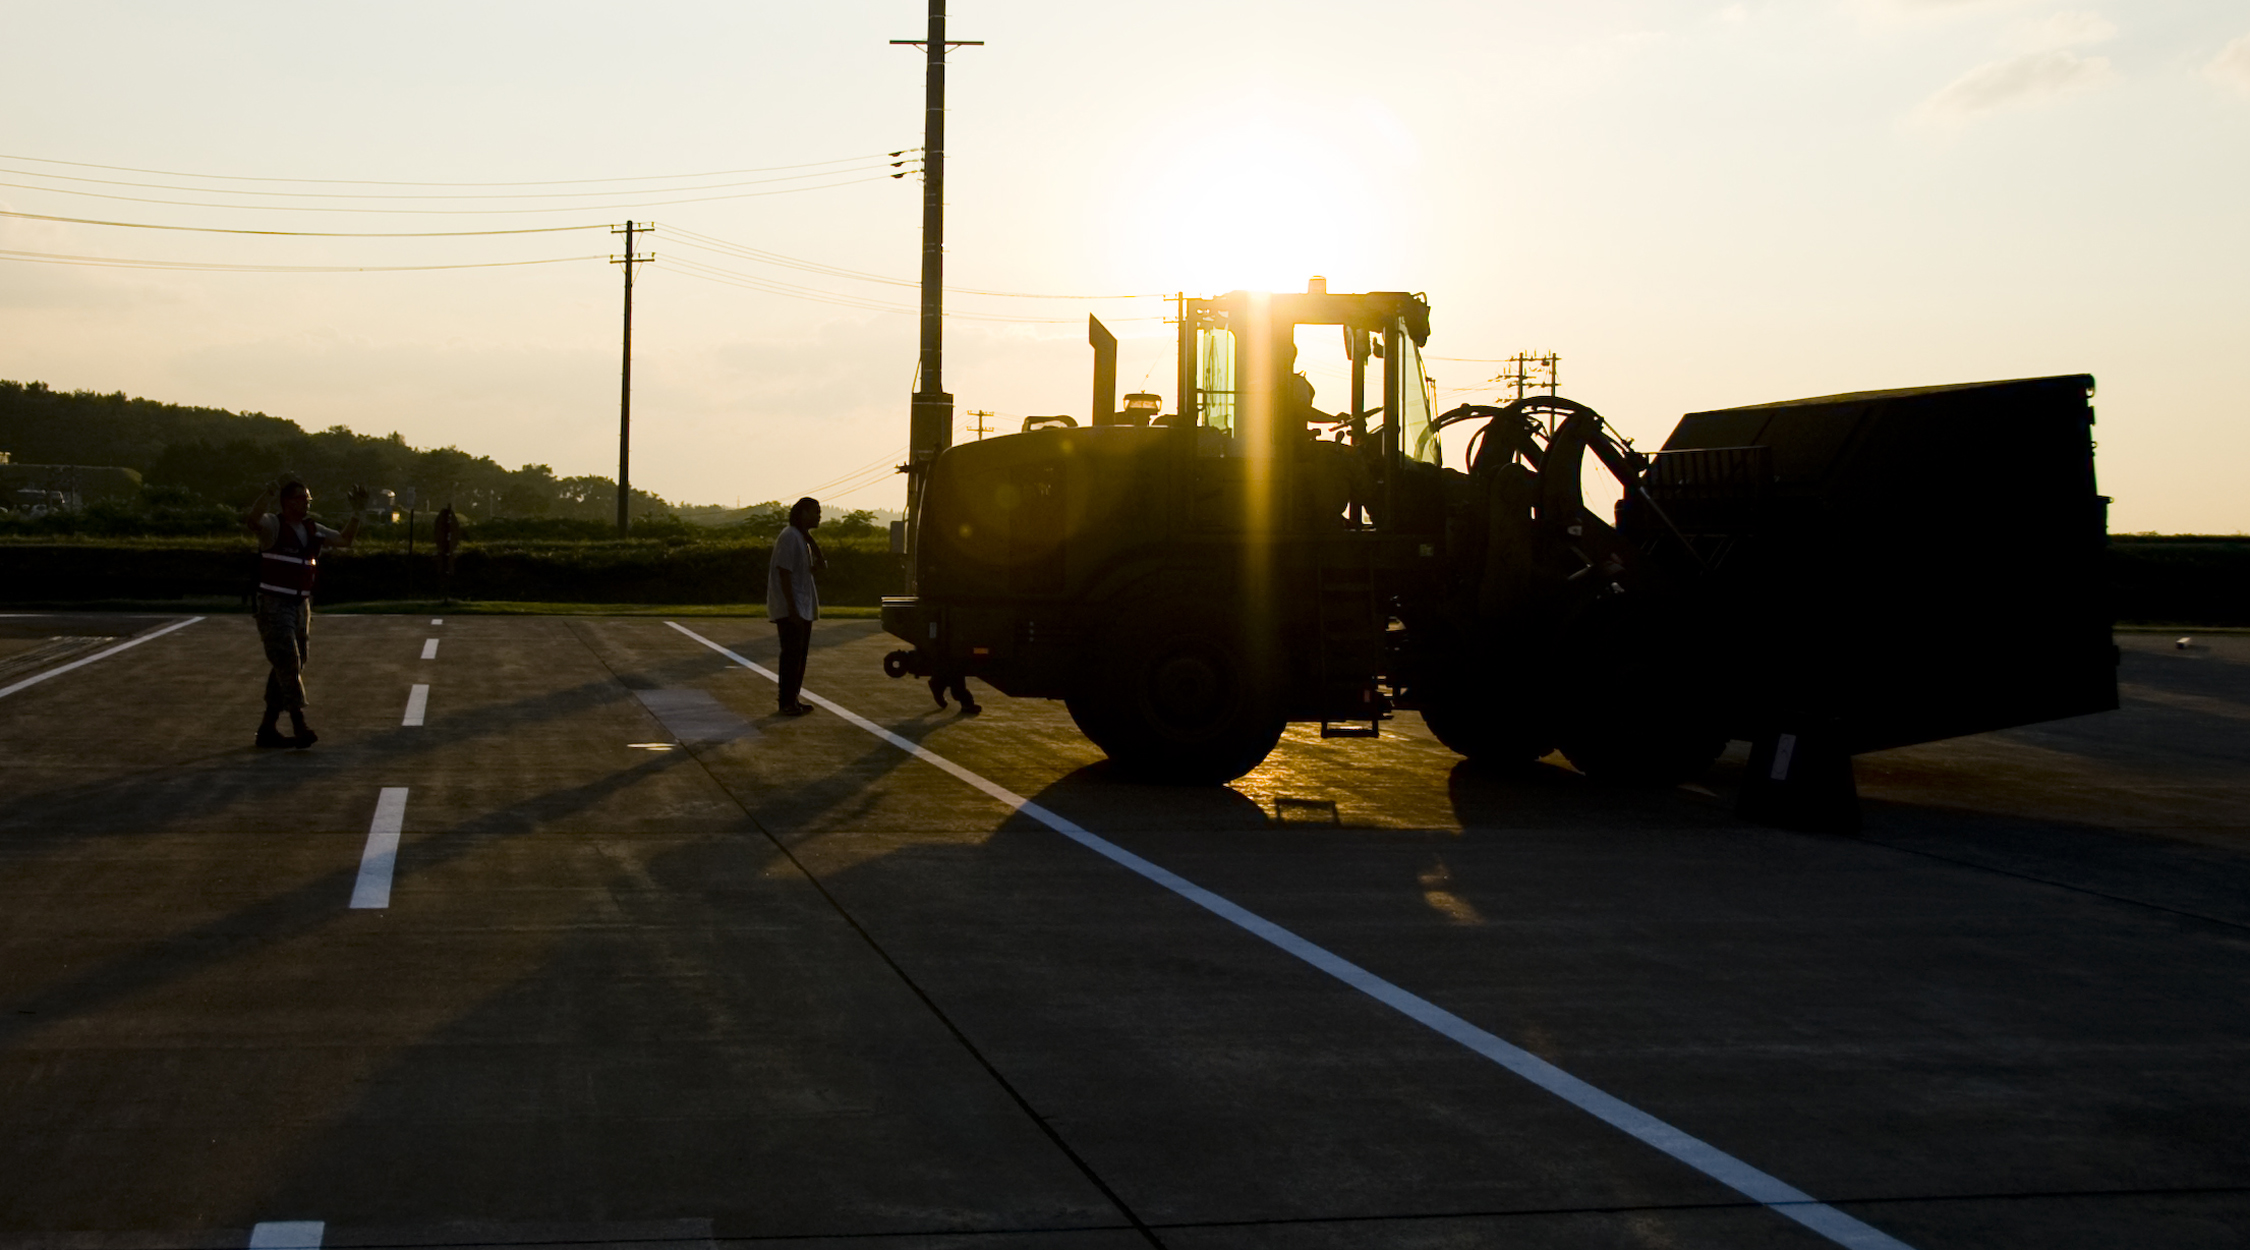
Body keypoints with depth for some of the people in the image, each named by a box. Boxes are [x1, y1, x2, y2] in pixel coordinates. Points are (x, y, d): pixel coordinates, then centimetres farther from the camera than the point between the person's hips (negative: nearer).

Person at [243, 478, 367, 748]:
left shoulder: (314, 530, 11)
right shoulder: (273, 525, -8)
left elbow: (345, 539, 22)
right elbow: (251, 520, -29)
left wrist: (357, 512, 8)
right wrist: (269, 495, -44)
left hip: (301, 607, 7)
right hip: (274, 606, -7)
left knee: (289, 668, 10)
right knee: (288, 665, -15)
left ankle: (267, 729, 19)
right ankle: (300, 726, -19)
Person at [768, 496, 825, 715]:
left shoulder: (803, 538, 15)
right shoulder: (789, 537, -15)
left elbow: (820, 566, 17)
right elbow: (784, 574, -20)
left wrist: (810, 538, 4)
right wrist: (792, 609, -24)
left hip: (803, 608, 10)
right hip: (789, 609, -10)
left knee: (800, 654, 12)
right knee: (792, 654, -9)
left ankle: (793, 699, 18)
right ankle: (786, 702, -5)